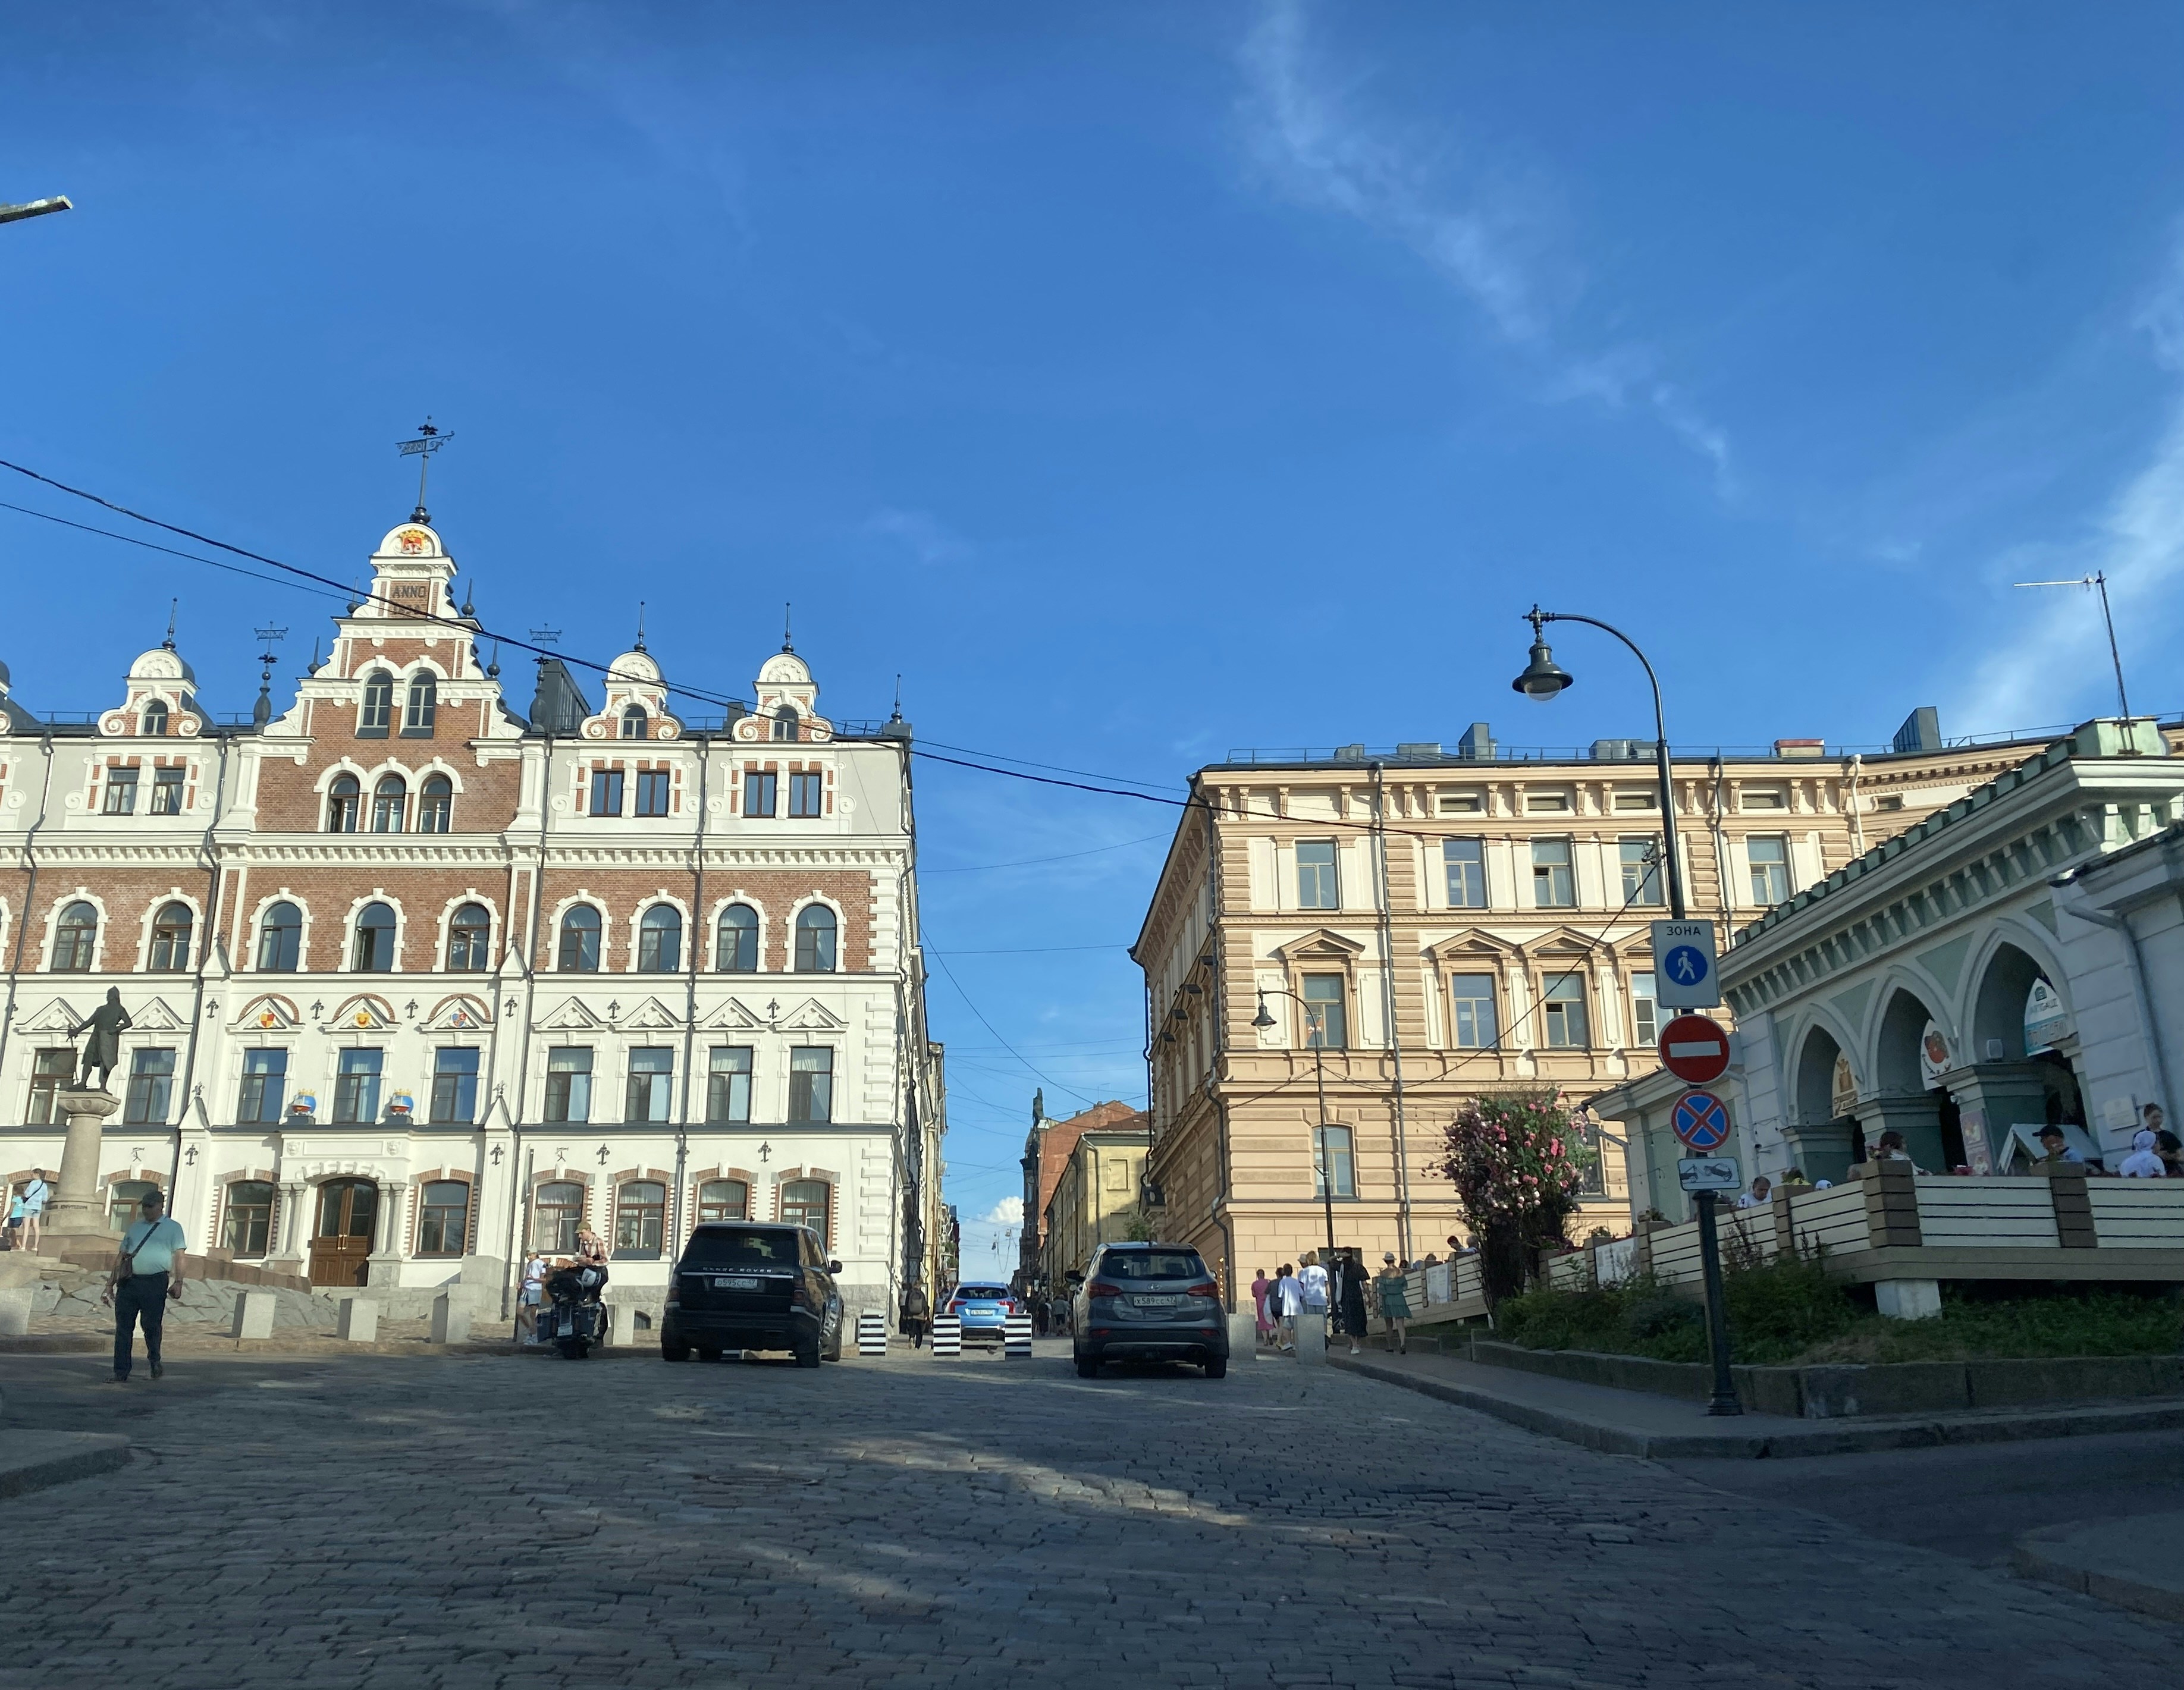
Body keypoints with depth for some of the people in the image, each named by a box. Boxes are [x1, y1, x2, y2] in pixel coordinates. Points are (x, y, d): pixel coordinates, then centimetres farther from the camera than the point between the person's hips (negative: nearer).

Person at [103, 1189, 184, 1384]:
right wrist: (111, 1282, 15)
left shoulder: (173, 1227, 9)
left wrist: (178, 1282, -11)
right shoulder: (135, 1227, 22)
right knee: (123, 1329, 2)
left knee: (151, 1326, -3)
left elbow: (178, 1256, 1)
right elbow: (121, 1256, 22)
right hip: (128, 1281, 4)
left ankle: (154, 1362, 19)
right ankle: (121, 1374, 6)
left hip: (155, 1282, -4)